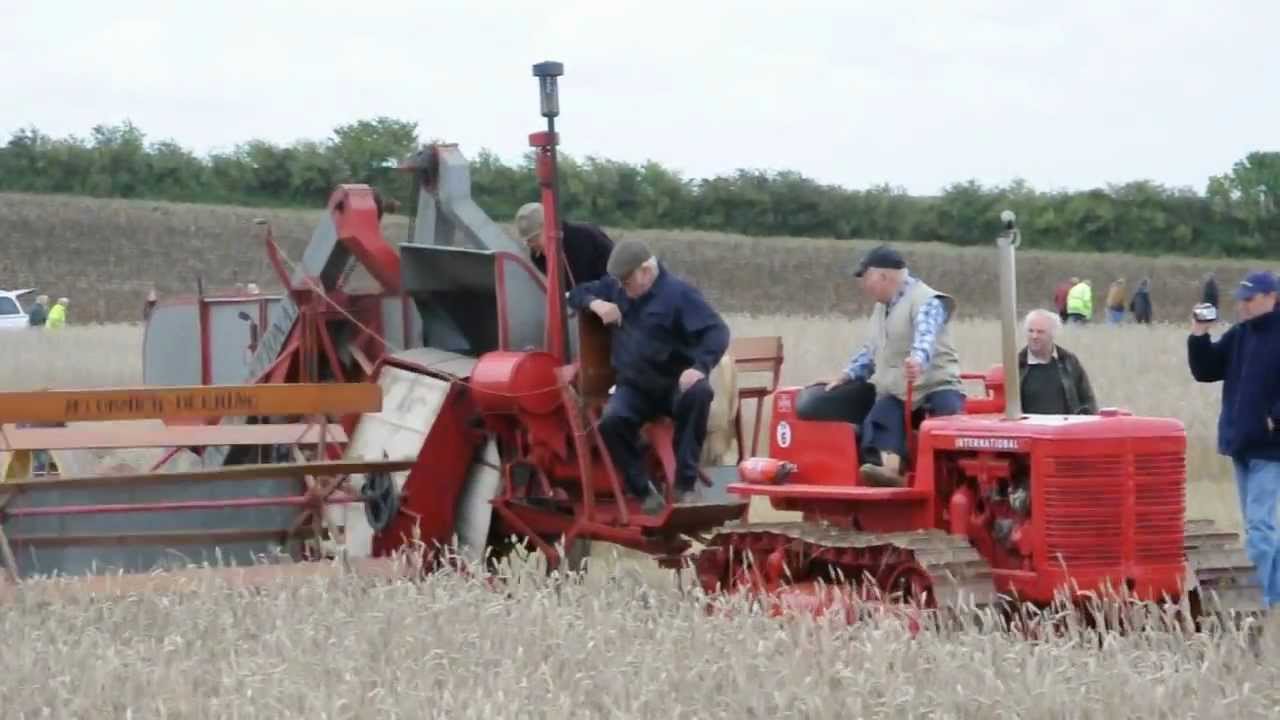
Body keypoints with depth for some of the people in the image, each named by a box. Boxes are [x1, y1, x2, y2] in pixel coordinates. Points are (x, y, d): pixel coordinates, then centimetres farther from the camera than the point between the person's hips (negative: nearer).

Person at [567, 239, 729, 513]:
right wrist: (596, 303, -7)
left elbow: (717, 331, -19)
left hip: (674, 385, -3)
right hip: (634, 387, 3)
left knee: (699, 393, -39)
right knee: (611, 421, -31)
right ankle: (643, 491, -18)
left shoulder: (678, 293, -11)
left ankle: (686, 483, -31)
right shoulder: (614, 286, 9)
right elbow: (577, 294, 19)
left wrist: (699, 367, -39)